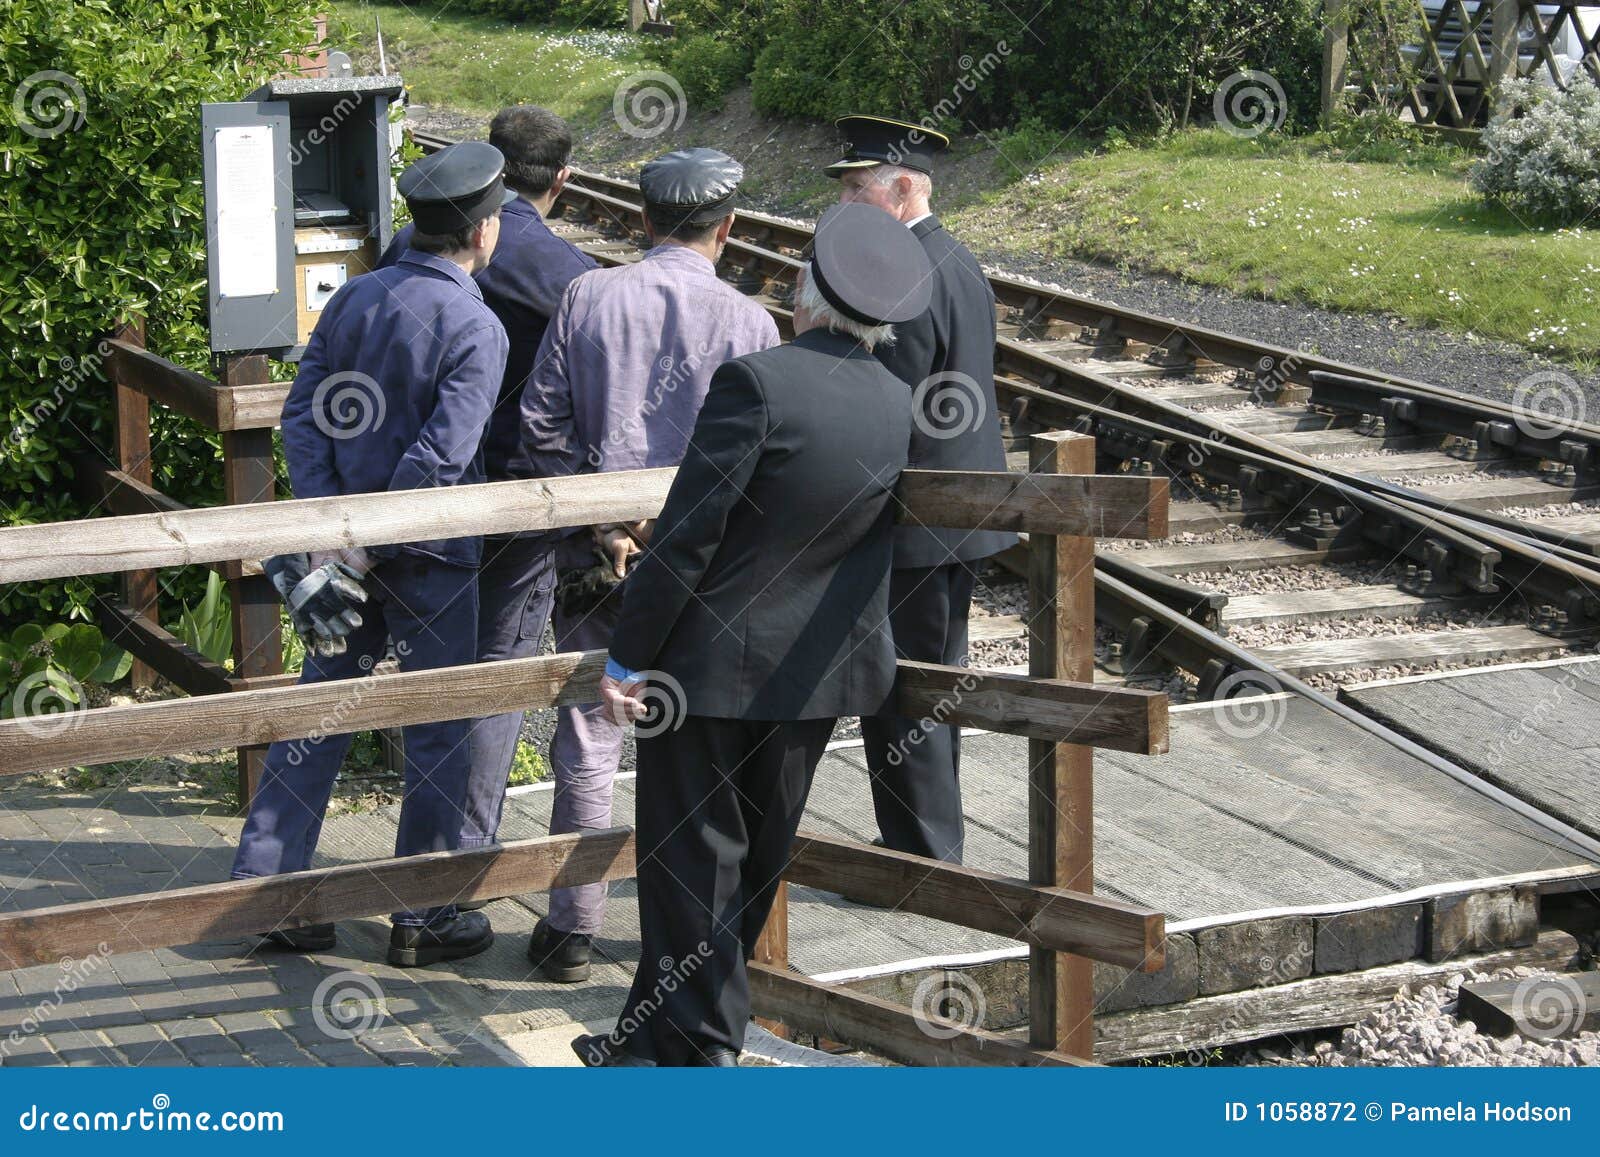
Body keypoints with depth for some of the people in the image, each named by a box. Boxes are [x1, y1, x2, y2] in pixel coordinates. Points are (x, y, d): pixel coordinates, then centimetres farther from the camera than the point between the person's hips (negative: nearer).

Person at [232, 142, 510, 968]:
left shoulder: (354, 300, 4)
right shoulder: (475, 328, -15)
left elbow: (303, 415, 0)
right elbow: (441, 456, -23)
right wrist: (373, 546, -15)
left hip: (344, 545, 6)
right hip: (429, 558, -6)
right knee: (437, 734, 6)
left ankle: (266, 887, 16)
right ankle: (423, 919, 13)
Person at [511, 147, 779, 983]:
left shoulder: (587, 297, -2)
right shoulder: (747, 324, -7)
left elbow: (540, 427, -4)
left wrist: (592, 524, -1)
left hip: (595, 555, 1)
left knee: (587, 744, 8)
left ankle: (571, 930, 13)